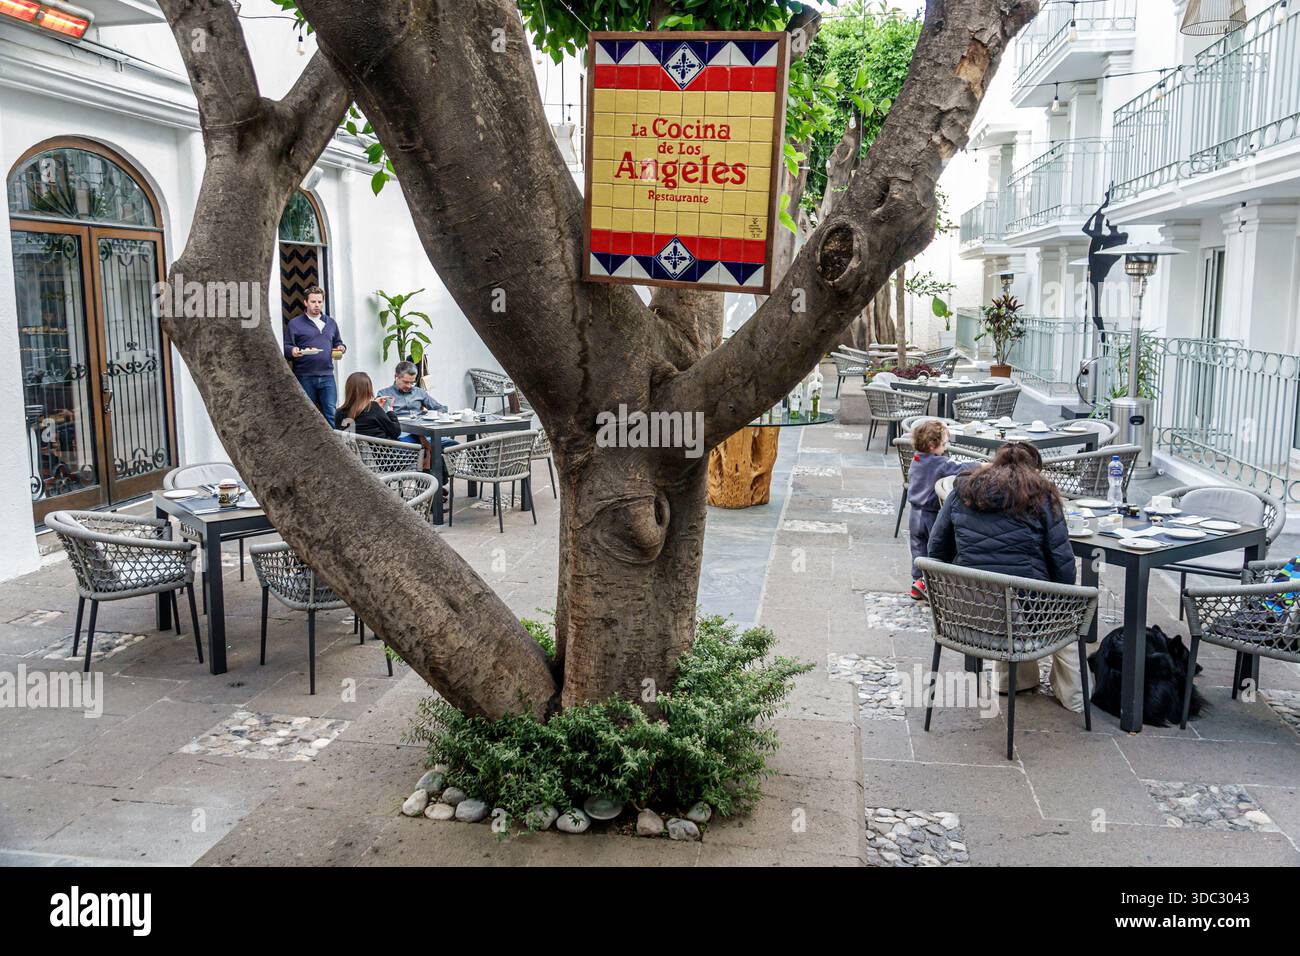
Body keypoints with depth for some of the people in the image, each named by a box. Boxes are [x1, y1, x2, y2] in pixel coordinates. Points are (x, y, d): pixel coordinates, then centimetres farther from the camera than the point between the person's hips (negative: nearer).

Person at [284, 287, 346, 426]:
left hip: (327, 376, 3)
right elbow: (285, 347, 1)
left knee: (331, 414, -5)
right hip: (305, 377, -3)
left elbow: (338, 342, 28)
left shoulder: (331, 323, 18)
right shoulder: (294, 323, 4)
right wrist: (292, 351, -22)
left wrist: (341, 348, 5)